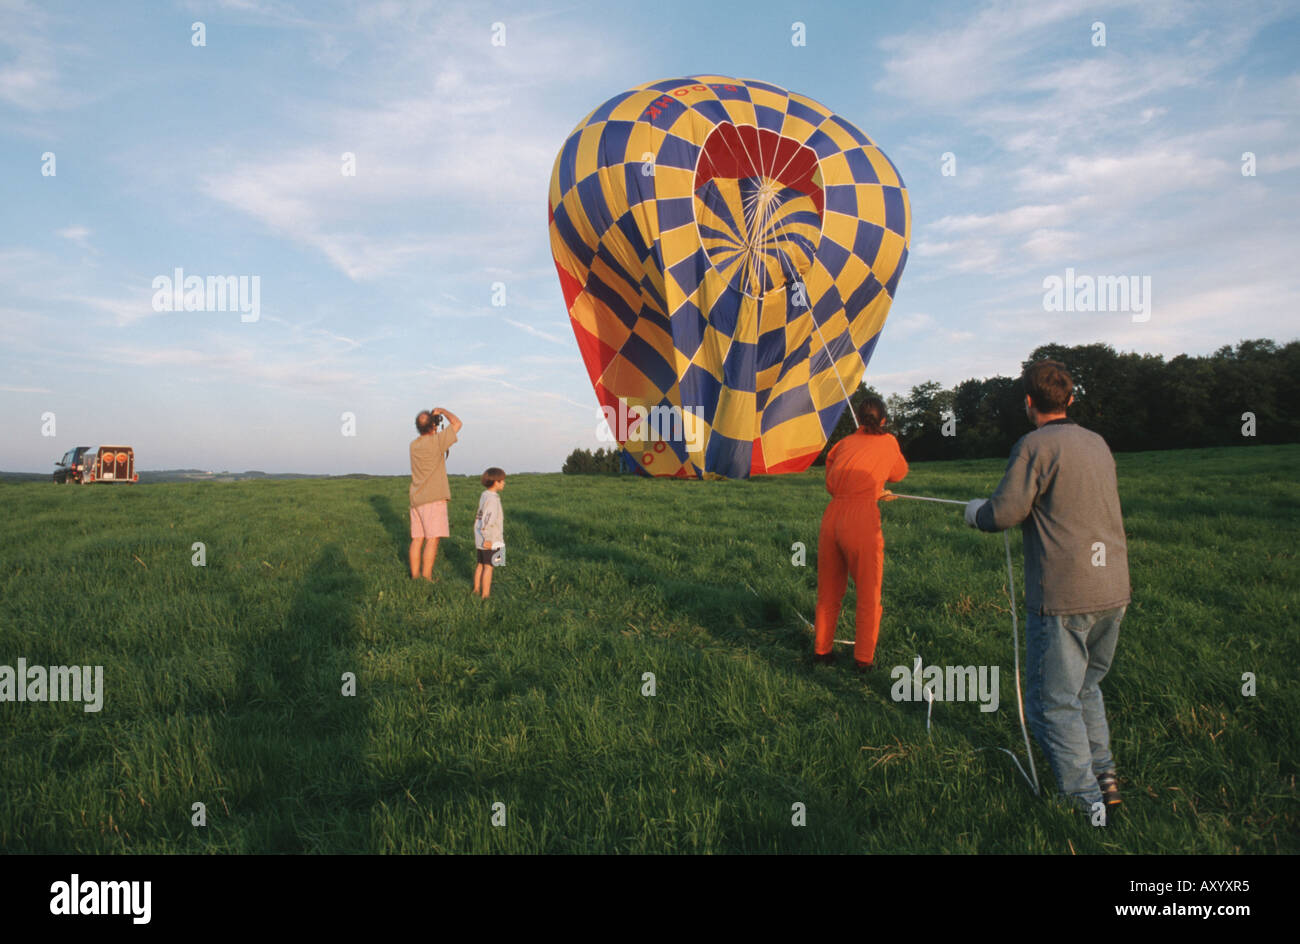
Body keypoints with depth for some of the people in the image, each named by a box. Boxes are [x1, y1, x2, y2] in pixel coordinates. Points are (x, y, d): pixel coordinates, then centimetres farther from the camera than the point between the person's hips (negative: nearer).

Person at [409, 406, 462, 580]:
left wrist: (436, 431, 22)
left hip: (416, 499, 7)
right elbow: (457, 423, -5)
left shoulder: (414, 445, 10)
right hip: (433, 498, -7)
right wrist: (441, 411, 8)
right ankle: (426, 578, -8)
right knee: (432, 539, -6)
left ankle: (415, 576, 13)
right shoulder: (436, 441, -11)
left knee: (417, 539, 9)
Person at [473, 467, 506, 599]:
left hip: (481, 539, 9)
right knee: (488, 566, -5)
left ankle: (476, 590, 26)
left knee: (481, 565, 17)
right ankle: (485, 595, -3)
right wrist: (487, 538, -23)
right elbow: (488, 519, -24)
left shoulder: (484, 495, 12)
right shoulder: (492, 498, -18)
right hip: (490, 541, -9)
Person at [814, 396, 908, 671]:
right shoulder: (888, 443, 11)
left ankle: (821, 649, 28)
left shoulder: (843, 443, 17)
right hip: (862, 518, -4)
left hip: (832, 515, 4)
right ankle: (863, 658, 17)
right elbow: (899, 473, 28)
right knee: (869, 594, 10)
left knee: (828, 591, 17)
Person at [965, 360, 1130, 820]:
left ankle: (1085, 800, 8)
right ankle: (1104, 774, 27)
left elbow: (1003, 514, -14)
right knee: (1085, 687, 24)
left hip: (1063, 596, -8)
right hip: (1113, 591, 8)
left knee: (1053, 703, 4)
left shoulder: (1035, 445, -12)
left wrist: (974, 510, 6)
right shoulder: (1098, 443, 11)